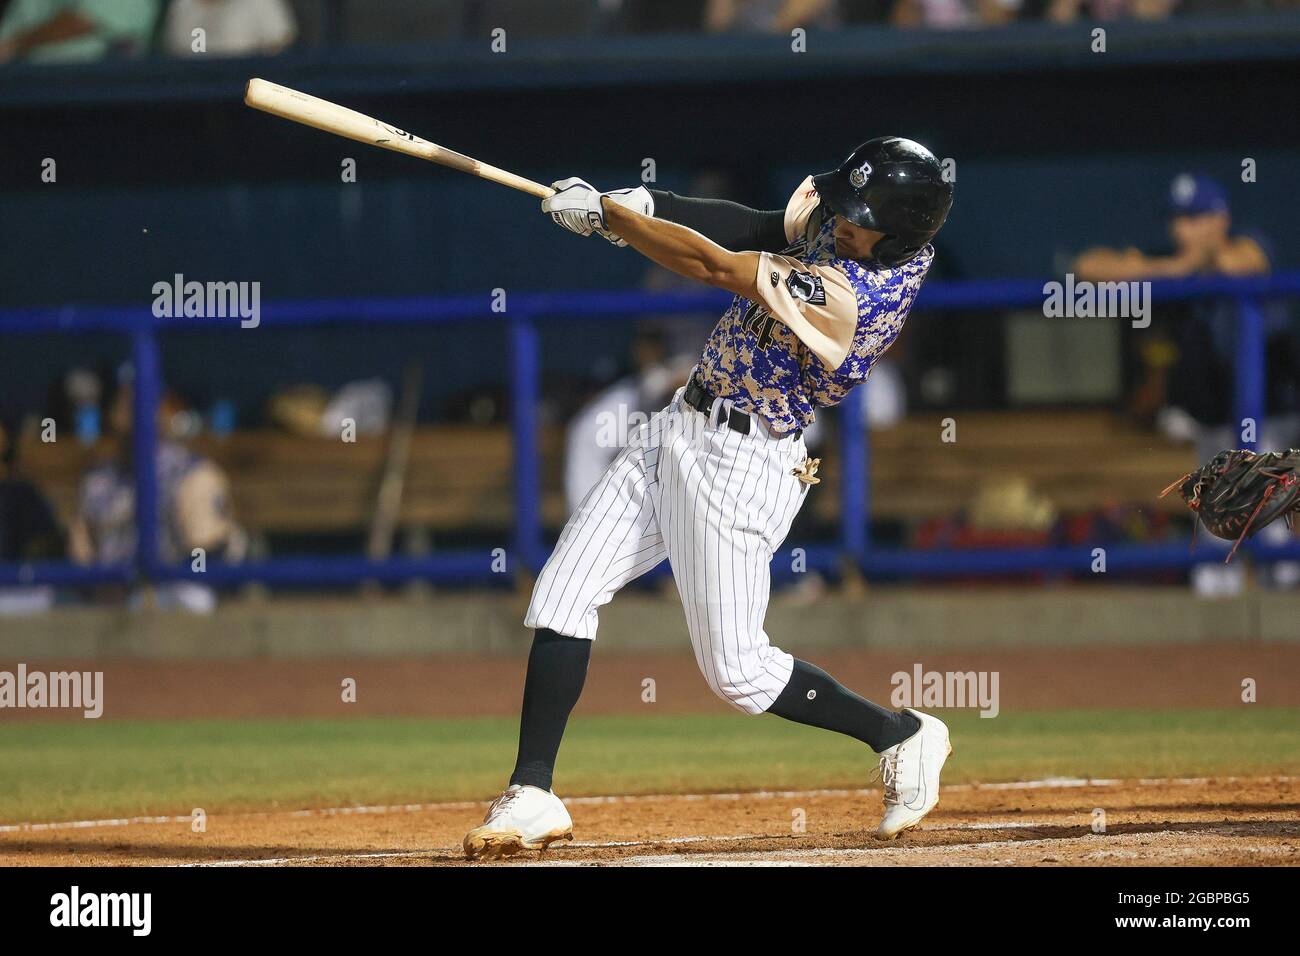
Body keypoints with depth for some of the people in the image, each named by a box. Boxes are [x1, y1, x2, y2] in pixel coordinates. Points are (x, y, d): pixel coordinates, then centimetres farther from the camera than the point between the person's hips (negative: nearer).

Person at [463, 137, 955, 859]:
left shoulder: (850, 297, -29)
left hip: (738, 464, -9)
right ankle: (531, 796, 7)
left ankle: (902, 736, 17)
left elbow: (712, 264, -26)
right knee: (561, 596, 4)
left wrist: (603, 212, -16)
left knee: (735, 670, -3)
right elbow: (767, 228, 8)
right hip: (680, 426, 9)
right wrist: (649, 206, -8)